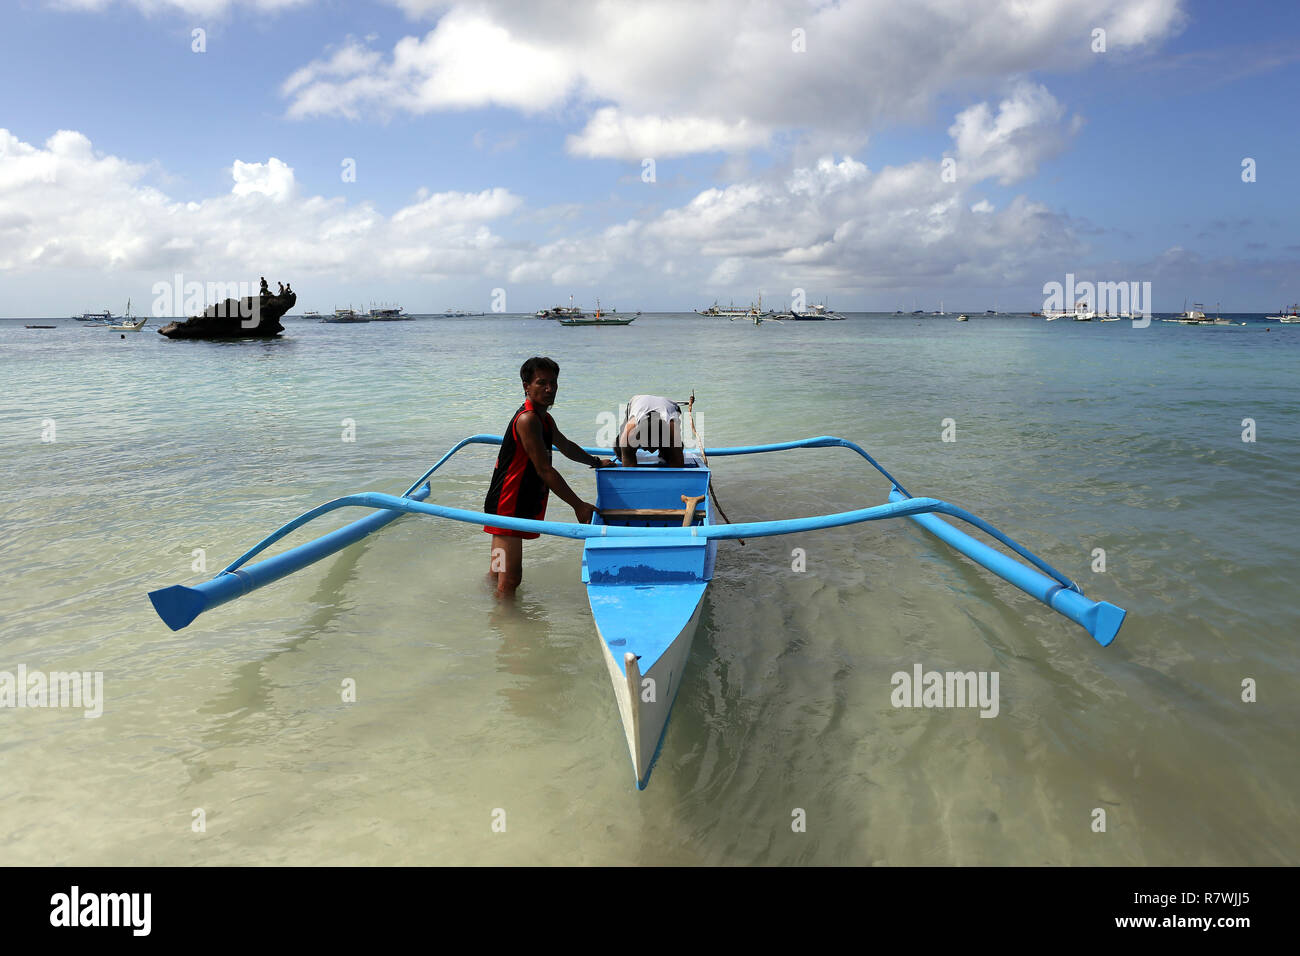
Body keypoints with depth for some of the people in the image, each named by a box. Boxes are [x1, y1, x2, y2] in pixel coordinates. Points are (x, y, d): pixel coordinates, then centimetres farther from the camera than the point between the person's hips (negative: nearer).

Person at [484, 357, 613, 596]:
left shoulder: (544, 418, 15)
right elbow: (545, 470, -19)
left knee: (497, 574, 19)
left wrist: (596, 462, 47)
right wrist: (578, 505, -16)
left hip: (518, 507, 10)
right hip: (507, 507, -10)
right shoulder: (527, 419, -18)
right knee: (509, 581, -12)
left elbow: (565, 446, 36)